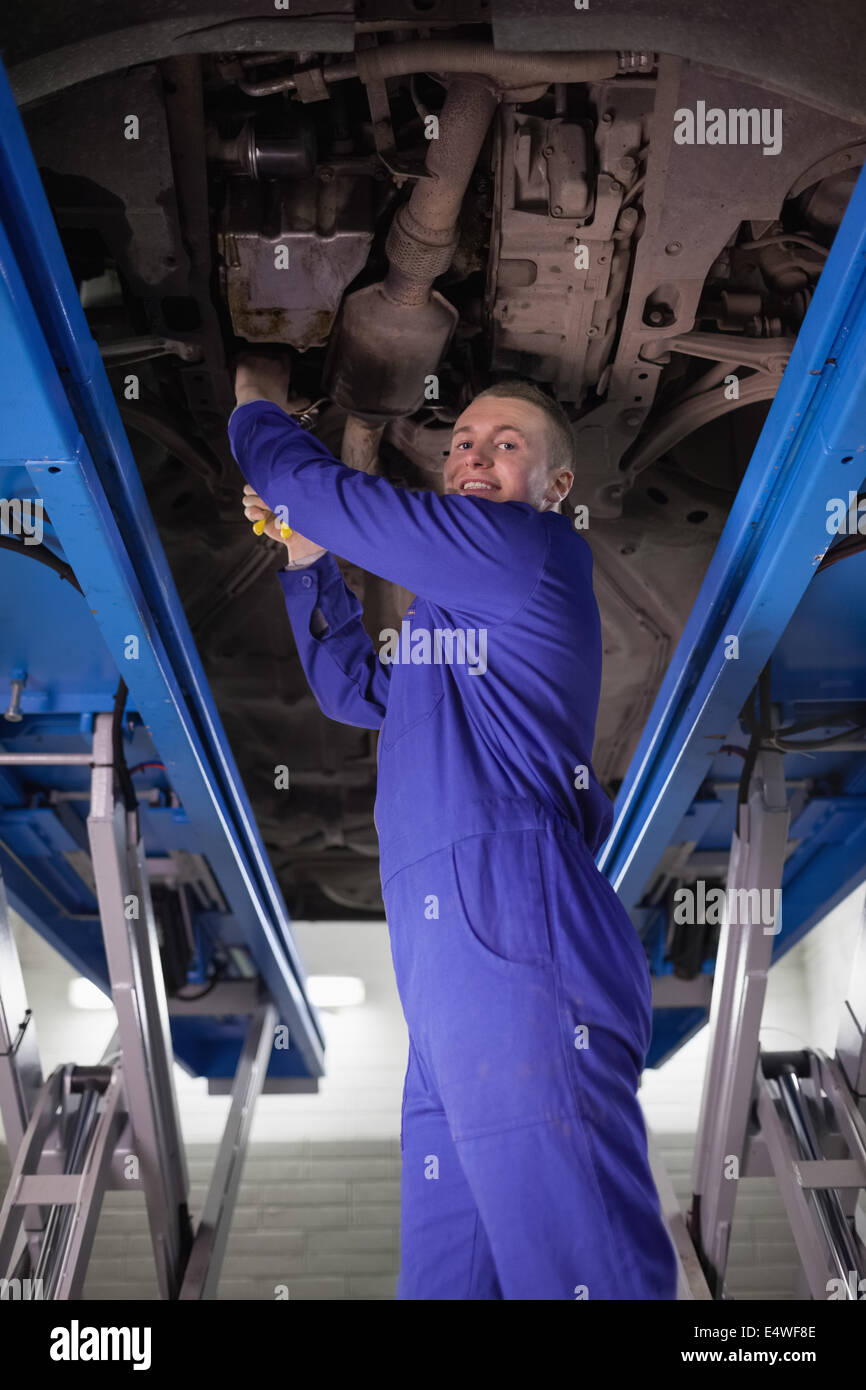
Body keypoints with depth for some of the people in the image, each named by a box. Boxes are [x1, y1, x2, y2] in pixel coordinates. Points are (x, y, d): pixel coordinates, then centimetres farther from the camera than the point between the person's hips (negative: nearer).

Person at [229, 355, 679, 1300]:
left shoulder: (537, 550, -1)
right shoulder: (461, 602, 27)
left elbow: (328, 491, 2)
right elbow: (357, 691, 37)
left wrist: (259, 410, 22)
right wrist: (306, 561, 31)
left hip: (511, 942, -10)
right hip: (452, 970, 10)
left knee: (575, 1266, -8)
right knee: (445, 1265, 14)